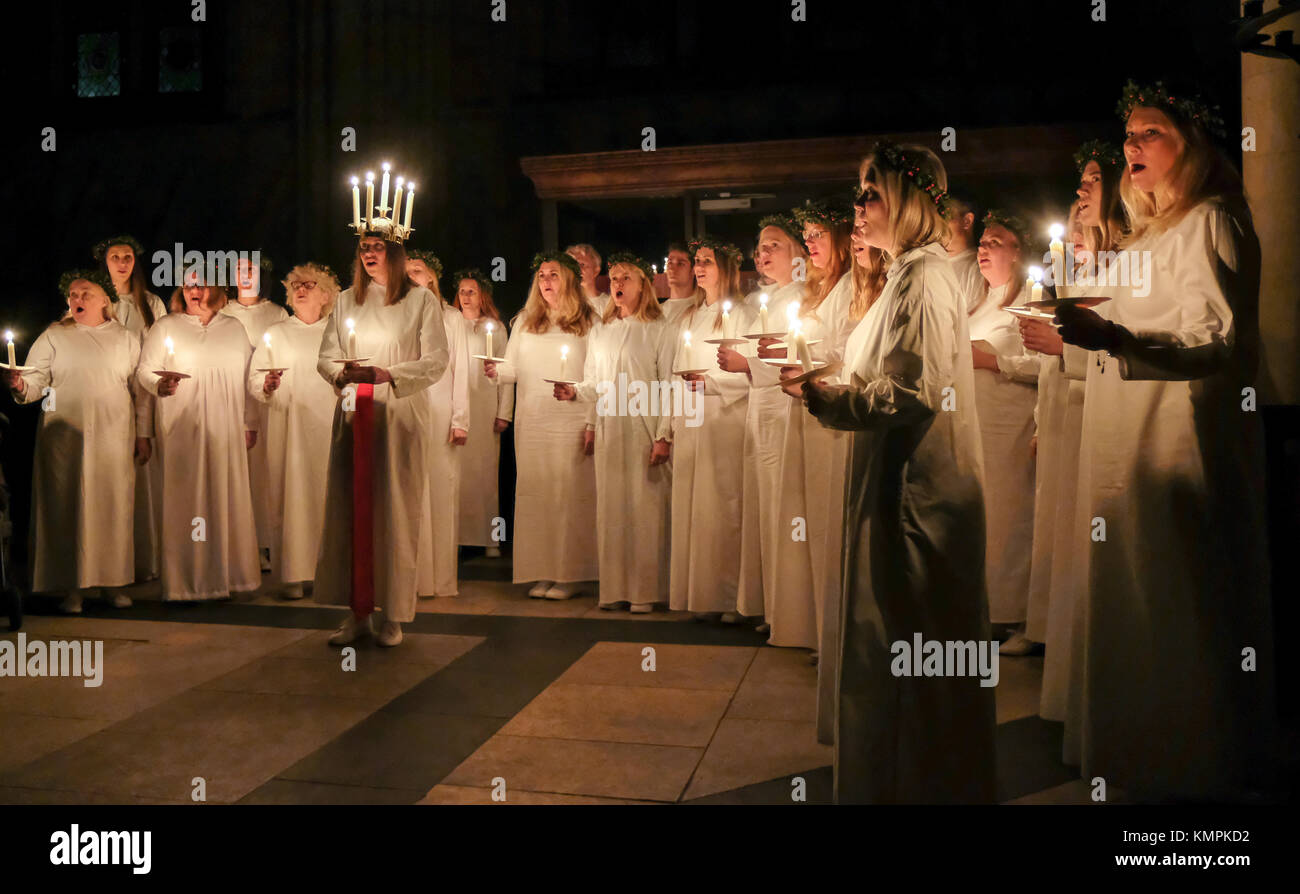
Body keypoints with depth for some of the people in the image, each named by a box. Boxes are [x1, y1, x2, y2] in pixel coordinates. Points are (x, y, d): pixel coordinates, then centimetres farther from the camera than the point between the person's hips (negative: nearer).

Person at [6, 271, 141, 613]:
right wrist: (20, 385, -22)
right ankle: (73, 587, 6)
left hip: (113, 437, 1)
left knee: (112, 505, 2)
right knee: (68, 506, -1)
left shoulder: (125, 338, 11)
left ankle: (112, 582, 12)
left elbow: (139, 388, 10)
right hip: (65, 437, -1)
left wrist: (142, 433, 6)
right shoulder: (52, 337, 8)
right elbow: (36, 384, 2)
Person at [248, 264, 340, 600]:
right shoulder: (276, 333, 12)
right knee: (291, 494, -6)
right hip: (289, 427, -1)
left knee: (327, 495, -2)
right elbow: (253, 380, 5)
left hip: (328, 427, 1)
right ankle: (292, 575, -1)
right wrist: (267, 385, -15)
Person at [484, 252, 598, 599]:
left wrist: (593, 424, -10)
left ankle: (572, 575, 2)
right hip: (531, 423, 4)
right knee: (534, 493, 2)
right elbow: (514, 368, 14)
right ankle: (542, 573, 8)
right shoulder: (524, 322, 17)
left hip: (572, 423, -4)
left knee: (571, 494, -5)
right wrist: (497, 370, -9)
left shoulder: (588, 322, 2)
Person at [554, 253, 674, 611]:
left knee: (646, 506, -4)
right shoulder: (599, 332, 18)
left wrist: (664, 436, -13)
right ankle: (614, 588, 12)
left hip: (646, 430, -4)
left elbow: (669, 386, -5)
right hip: (609, 430, 5)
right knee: (610, 507, 4)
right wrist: (574, 392, -3)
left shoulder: (660, 329, 1)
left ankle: (645, 590, 4)